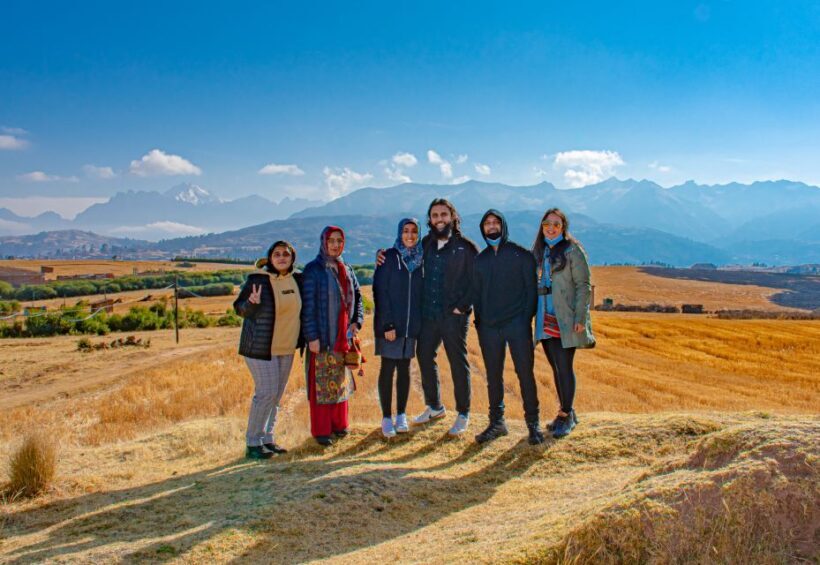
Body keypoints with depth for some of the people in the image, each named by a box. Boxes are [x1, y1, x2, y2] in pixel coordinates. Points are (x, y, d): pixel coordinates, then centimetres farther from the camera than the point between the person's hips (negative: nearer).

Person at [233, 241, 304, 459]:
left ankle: (267, 439, 22)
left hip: (286, 347, 6)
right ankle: (252, 444, 4)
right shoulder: (257, 280, -12)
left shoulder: (297, 279, 5)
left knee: (276, 395, 11)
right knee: (266, 393, -8)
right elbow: (239, 308, -6)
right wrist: (252, 303, -27)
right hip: (261, 347, -6)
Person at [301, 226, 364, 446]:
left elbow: (357, 297, 15)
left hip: (343, 337, 6)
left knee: (341, 382, 13)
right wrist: (312, 336, -16)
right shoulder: (313, 270, -7)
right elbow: (308, 305, -11)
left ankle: (338, 424, 26)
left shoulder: (346, 269, 10)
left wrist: (357, 321, -1)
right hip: (322, 338, -6)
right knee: (321, 383, 0)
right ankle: (321, 430, 10)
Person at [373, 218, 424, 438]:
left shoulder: (420, 259, 7)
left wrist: (420, 321, 5)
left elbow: (422, 292, 13)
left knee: (404, 369, 11)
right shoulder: (389, 257, -6)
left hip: (412, 324, 4)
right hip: (390, 324, -4)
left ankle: (401, 415, 20)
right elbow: (380, 292, -9)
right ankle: (386, 418, 10)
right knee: (388, 369, 1)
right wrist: (387, 324, -15)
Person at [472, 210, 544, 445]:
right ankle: (497, 422, 19)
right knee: (493, 376, 8)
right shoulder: (480, 260, 13)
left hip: (517, 325, -3)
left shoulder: (521, 254, 3)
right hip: (489, 328, 4)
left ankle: (533, 422, 10)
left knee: (525, 373, -1)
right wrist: (479, 322, 7)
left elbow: (531, 288, 1)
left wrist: (527, 317, -8)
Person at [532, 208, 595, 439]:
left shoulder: (572, 250, -4)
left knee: (564, 367, -4)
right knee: (556, 367, 11)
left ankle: (566, 415, 9)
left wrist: (580, 318, -14)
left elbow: (583, 285, -7)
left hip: (566, 320, -5)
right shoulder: (539, 251, 13)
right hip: (545, 320, 6)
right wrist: (532, 314, 9)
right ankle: (567, 413, 22)